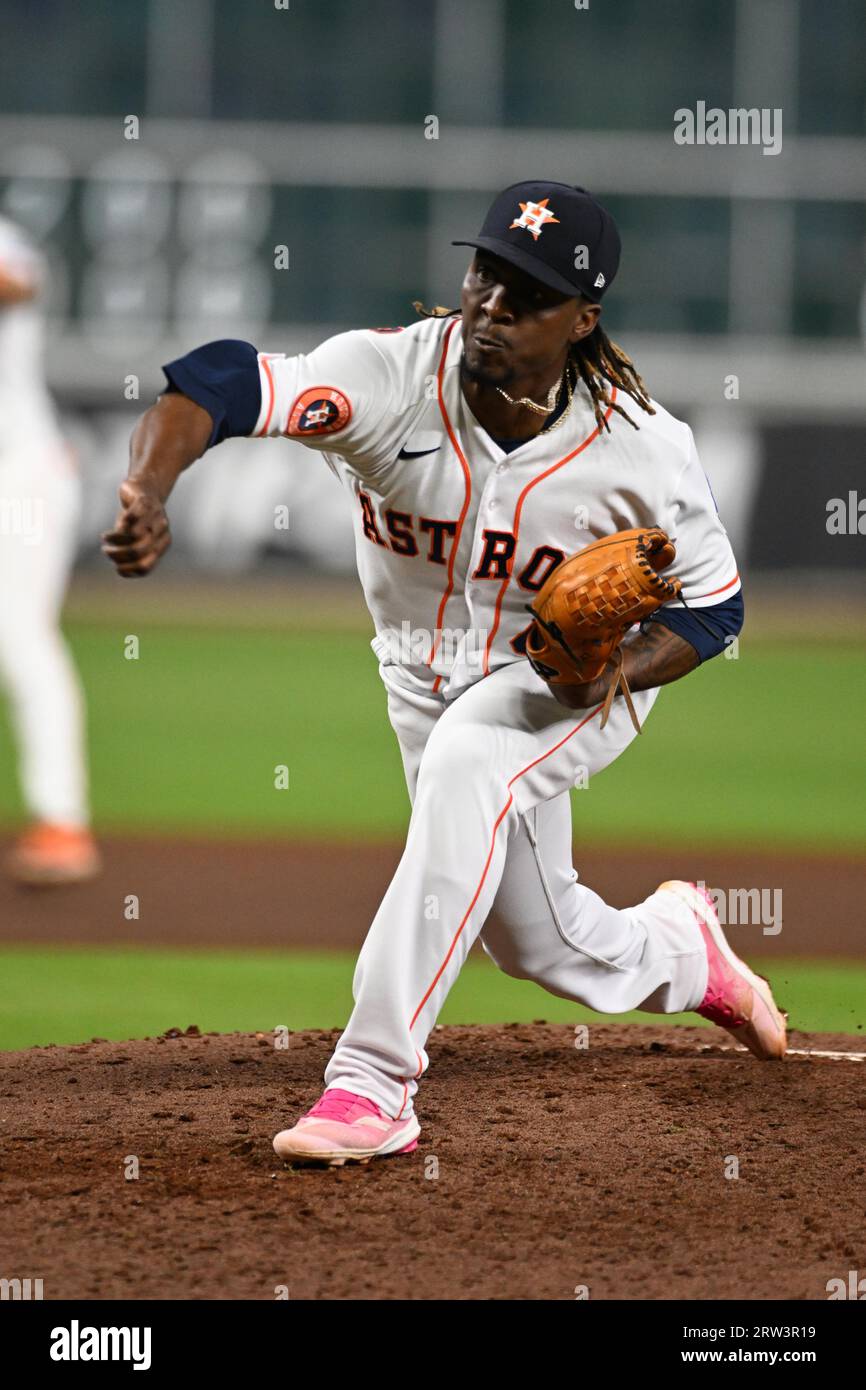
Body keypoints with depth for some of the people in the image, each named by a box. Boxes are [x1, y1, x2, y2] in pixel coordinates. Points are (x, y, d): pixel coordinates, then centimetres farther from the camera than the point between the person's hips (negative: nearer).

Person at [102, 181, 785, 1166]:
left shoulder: (641, 450, -26)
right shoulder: (391, 375, -29)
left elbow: (712, 606, -11)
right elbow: (218, 381, -44)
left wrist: (615, 670, -31)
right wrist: (147, 490, -64)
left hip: (576, 685, -3)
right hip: (423, 676, 3)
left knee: (466, 766, -37)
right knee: (536, 942, 15)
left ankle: (374, 1083, -38)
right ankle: (676, 949, 54)